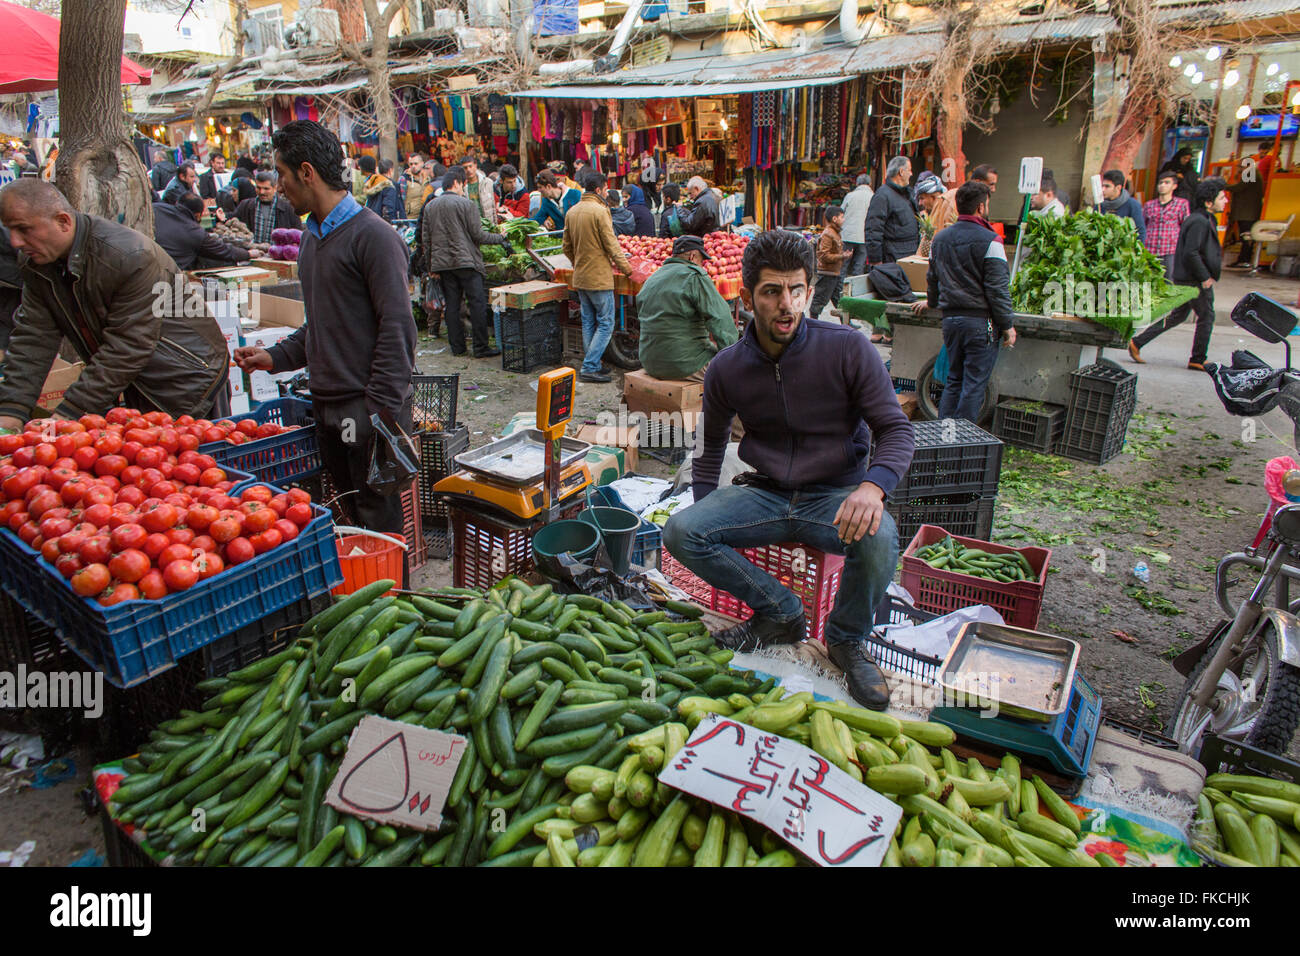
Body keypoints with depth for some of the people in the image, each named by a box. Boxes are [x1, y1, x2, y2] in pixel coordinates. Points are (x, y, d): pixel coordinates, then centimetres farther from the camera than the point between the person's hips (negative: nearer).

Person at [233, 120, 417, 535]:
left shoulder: (372, 235, -12)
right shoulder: (312, 235, 16)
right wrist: (276, 356, 11)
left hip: (368, 407, -8)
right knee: (352, 518, 16)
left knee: (380, 522, 0)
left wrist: (382, 411, -19)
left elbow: (396, 329, -16)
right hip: (326, 405, 8)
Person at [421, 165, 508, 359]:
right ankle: (480, 348, -4)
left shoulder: (430, 207, 11)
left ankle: (457, 346, 11)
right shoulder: (467, 204, -6)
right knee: (477, 303, -2)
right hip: (466, 262, -6)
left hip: (442, 263, 6)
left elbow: (426, 239, 13)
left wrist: (431, 266, 18)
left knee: (452, 305, 9)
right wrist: (500, 239, 6)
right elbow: (478, 235, -7)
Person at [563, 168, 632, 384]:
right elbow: (611, 245, -15)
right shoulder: (599, 211, -15)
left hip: (580, 278, 8)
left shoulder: (572, 212, 8)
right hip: (599, 277, -8)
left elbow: (567, 248, 14)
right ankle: (590, 367, -6)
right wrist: (625, 267, -3)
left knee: (588, 323, 14)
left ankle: (592, 366, 20)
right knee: (605, 324, -1)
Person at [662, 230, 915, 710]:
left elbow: (896, 429, -9)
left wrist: (873, 485, -30)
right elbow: (711, 445, 14)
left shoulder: (848, 349, -10)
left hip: (836, 496, -2)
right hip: (765, 495, 3)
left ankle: (847, 639, -2)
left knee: (878, 539, -35)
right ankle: (780, 611, 0)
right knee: (679, 531, -20)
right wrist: (706, 514, 3)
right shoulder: (726, 369, -1)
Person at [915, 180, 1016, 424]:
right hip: (980, 321, -6)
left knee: (954, 380, 16)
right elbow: (998, 288, -12)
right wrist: (1007, 325, -4)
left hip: (950, 319, 6)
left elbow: (932, 278, 22)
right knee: (975, 384, 1)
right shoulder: (989, 241, -11)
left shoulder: (940, 239, 8)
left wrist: (932, 302, 41)